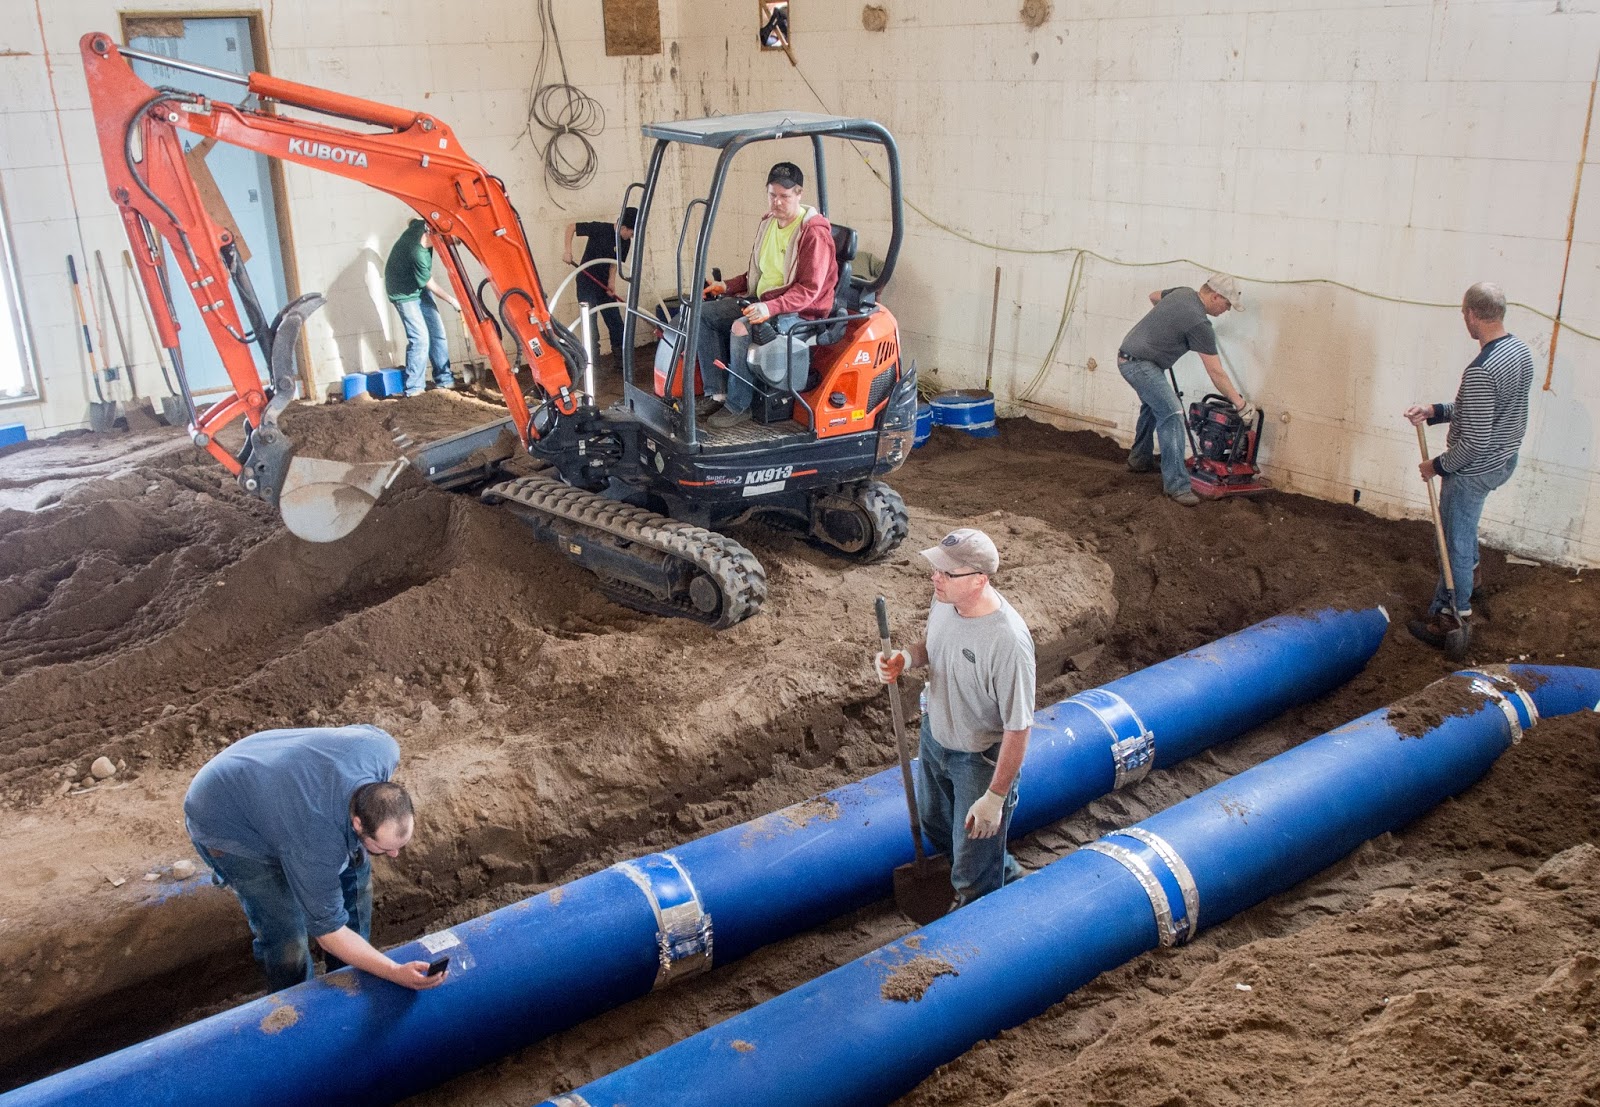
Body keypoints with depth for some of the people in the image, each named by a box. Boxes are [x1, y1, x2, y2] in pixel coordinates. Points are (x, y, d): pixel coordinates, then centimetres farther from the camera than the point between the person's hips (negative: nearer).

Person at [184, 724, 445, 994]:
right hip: (228, 825, -7)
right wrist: (396, 973, -36)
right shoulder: (316, 844, -41)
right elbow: (329, 932, -28)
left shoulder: (382, 748, -29)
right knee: (287, 940, -10)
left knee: (354, 867, 9)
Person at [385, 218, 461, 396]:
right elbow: (432, 286, -20)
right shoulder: (417, 254, -35)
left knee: (437, 332, 6)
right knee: (420, 338, -13)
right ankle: (414, 388, -6)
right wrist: (453, 301, -8)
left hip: (420, 288, 9)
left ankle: (444, 379, 14)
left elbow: (411, 222, 14)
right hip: (404, 293, -9)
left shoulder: (421, 225, -14)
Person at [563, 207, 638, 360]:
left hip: (605, 285, 6)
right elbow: (571, 226, -12)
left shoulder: (625, 242, 0)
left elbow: (615, 262, 7)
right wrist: (567, 250, -21)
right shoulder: (600, 229, -18)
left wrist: (611, 282, -9)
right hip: (587, 284, -6)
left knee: (616, 323, 4)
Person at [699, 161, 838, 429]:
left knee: (741, 329, -32)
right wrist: (728, 286, 7)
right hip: (762, 303, 9)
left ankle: (738, 406, -18)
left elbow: (808, 289, -22)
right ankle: (717, 393, -8)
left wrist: (770, 308, -34)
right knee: (704, 314, -4)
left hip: (799, 313, -9)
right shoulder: (768, 223, 10)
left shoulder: (814, 234, -16)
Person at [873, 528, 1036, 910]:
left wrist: (994, 798, -22)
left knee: (975, 874, 12)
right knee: (935, 824, 32)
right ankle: (1003, 871, 59)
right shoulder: (945, 599, -15)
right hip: (935, 735, 8)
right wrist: (906, 657, -14)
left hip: (980, 759, -8)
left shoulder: (1008, 642, -38)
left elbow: (1018, 729, -29)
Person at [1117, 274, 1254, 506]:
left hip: (1128, 355, 11)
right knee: (1171, 413, -18)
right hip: (1141, 365, -11)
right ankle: (1175, 484, -20)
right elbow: (1216, 373, -17)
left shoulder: (1183, 293, 5)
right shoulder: (1198, 323, -20)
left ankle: (1139, 458, 44)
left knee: (1153, 404, 29)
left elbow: (1154, 296, 29)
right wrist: (1240, 404, -10)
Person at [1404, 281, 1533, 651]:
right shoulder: (1522, 351, -2)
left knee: (1456, 541, 6)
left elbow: (1474, 441, -29)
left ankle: (1453, 619, 19)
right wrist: (1435, 411, 5)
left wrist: (1437, 465, -13)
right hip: (1506, 459, 9)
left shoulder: (1481, 371, -32)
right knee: (1462, 521, 34)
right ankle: (1470, 570, 52)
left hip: (1475, 469, -9)